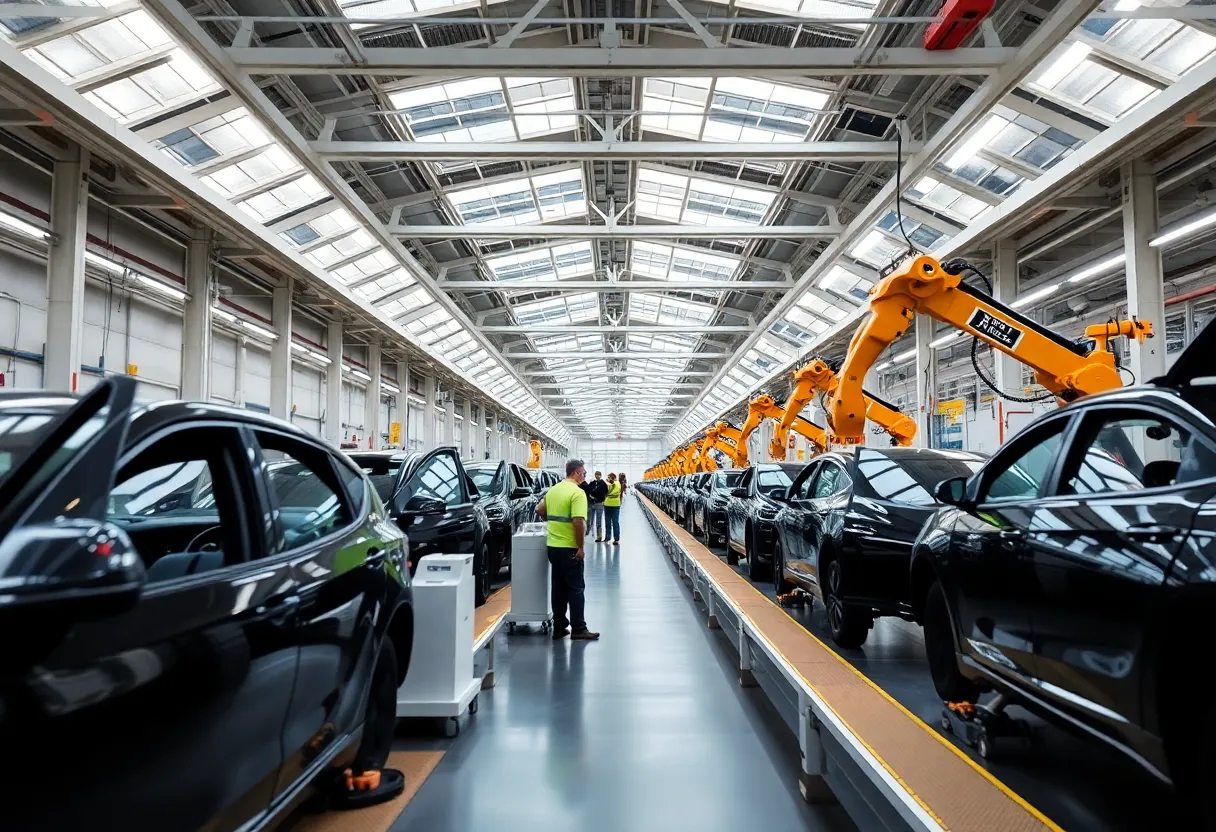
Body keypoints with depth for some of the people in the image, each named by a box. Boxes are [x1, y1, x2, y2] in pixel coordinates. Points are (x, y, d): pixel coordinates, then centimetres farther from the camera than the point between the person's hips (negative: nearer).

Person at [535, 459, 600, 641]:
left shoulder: (553, 489, 9)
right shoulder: (577, 492, -15)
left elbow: (540, 510, 22)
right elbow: (578, 522, -24)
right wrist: (580, 547, -17)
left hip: (552, 545, 7)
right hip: (569, 547, -7)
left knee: (558, 587, 13)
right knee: (575, 588, 0)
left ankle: (559, 627, 18)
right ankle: (578, 629, 4)